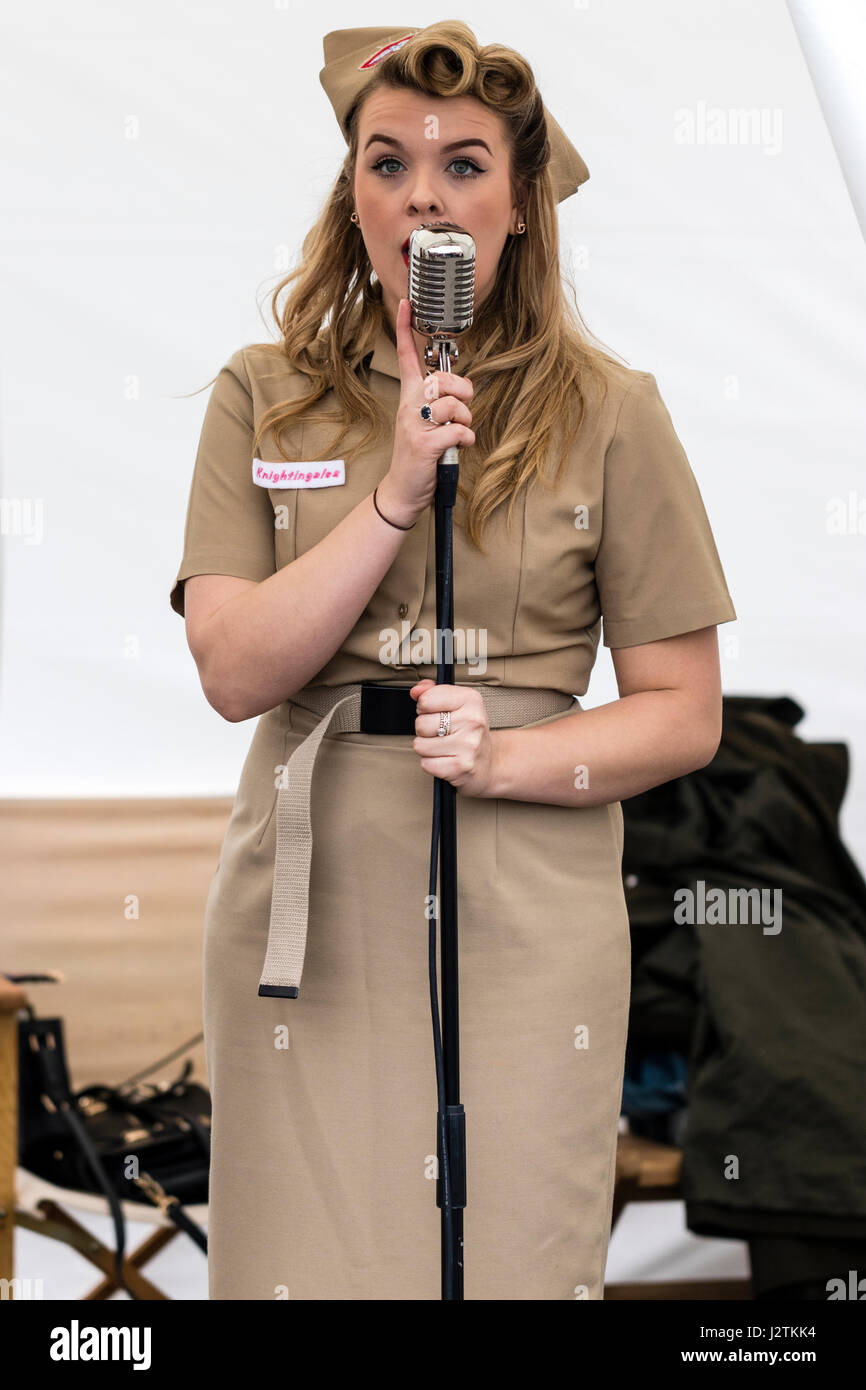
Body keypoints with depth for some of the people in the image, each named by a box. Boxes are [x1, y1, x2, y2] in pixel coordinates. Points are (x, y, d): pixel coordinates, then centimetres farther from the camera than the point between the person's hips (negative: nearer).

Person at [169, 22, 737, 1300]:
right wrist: (398, 493, -14)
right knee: (305, 1256, 4)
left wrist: (507, 758, -14)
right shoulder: (264, 400, 5)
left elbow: (684, 714, 3)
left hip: (527, 923, -1)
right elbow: (234, 671, -5)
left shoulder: (604, 413, 2)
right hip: (309, 909, 1)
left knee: (509, 1258, 0)